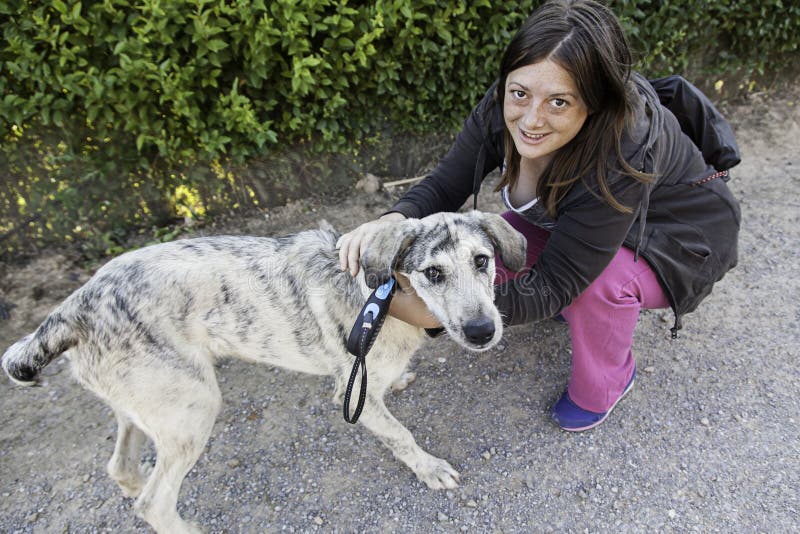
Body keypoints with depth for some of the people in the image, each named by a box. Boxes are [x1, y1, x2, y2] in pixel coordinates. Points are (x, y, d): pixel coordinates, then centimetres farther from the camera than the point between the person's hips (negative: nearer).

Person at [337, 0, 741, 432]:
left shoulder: (624, 156, -41)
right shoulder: (505, 107, -25)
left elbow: (550, 286, -37)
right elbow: (444, 185, -18)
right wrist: (393, 222, -41)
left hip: (682, 237, -5)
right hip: (574, 218, 5)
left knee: (596, 277, -36)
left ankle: (605, 385, -2)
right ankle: (584, 302, 14)